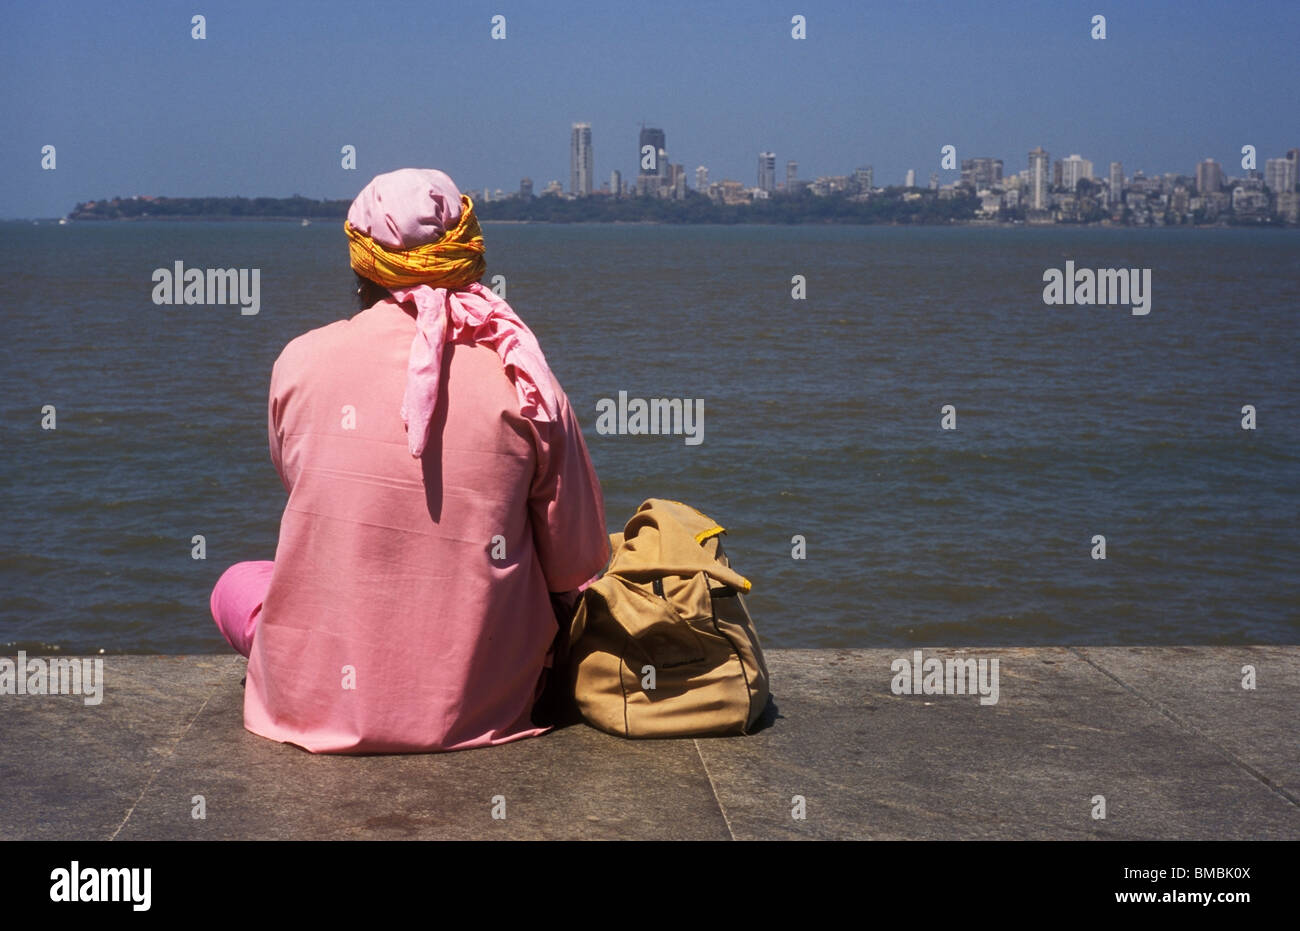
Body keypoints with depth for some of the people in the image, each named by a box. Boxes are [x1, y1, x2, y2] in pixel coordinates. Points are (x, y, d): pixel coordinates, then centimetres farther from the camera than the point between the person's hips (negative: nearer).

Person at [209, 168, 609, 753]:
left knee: (236, 584, 29)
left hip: (319, 703, -1)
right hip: (483, 703, 2)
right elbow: (578, 568, -4)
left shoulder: (300, 361, -6)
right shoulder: (519, 382, -9)